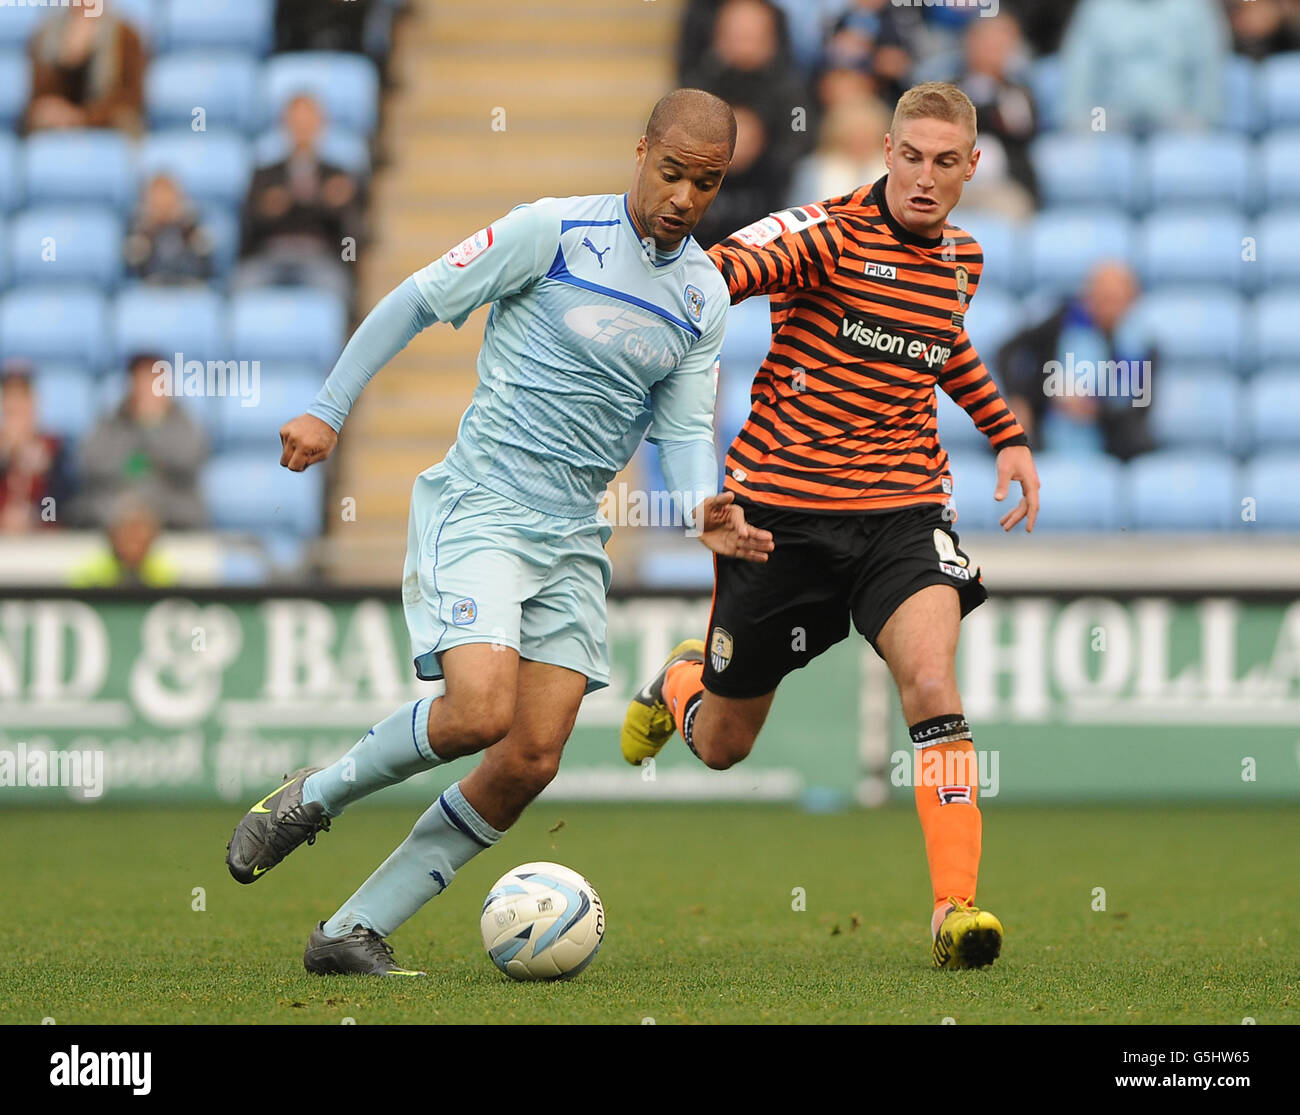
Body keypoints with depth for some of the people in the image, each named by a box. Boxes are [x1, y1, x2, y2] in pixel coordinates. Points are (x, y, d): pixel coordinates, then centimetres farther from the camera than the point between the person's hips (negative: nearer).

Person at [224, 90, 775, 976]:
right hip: (478, 503, -6)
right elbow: (415, 303, -1)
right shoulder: (554, 232, -8)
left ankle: (355, 932, 5)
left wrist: (704, 511, -10)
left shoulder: (706, 298, 9)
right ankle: (312, 798, 2)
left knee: (532, 760, -5)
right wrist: (328, 411, -3)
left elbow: (685, 429, 12)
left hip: (571, 536, 6)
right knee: (480, 709, -26)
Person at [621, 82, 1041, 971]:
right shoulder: (830, 233, -11)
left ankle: (958, 908, -22)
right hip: (781, 505, -3)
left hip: (902, 510, 3)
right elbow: (724, 271, -28)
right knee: (723, 747, 10)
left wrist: (1008, 437, 25)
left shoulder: (962, 258, 8)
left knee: (932, 684, -24)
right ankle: (683, 680, 48)